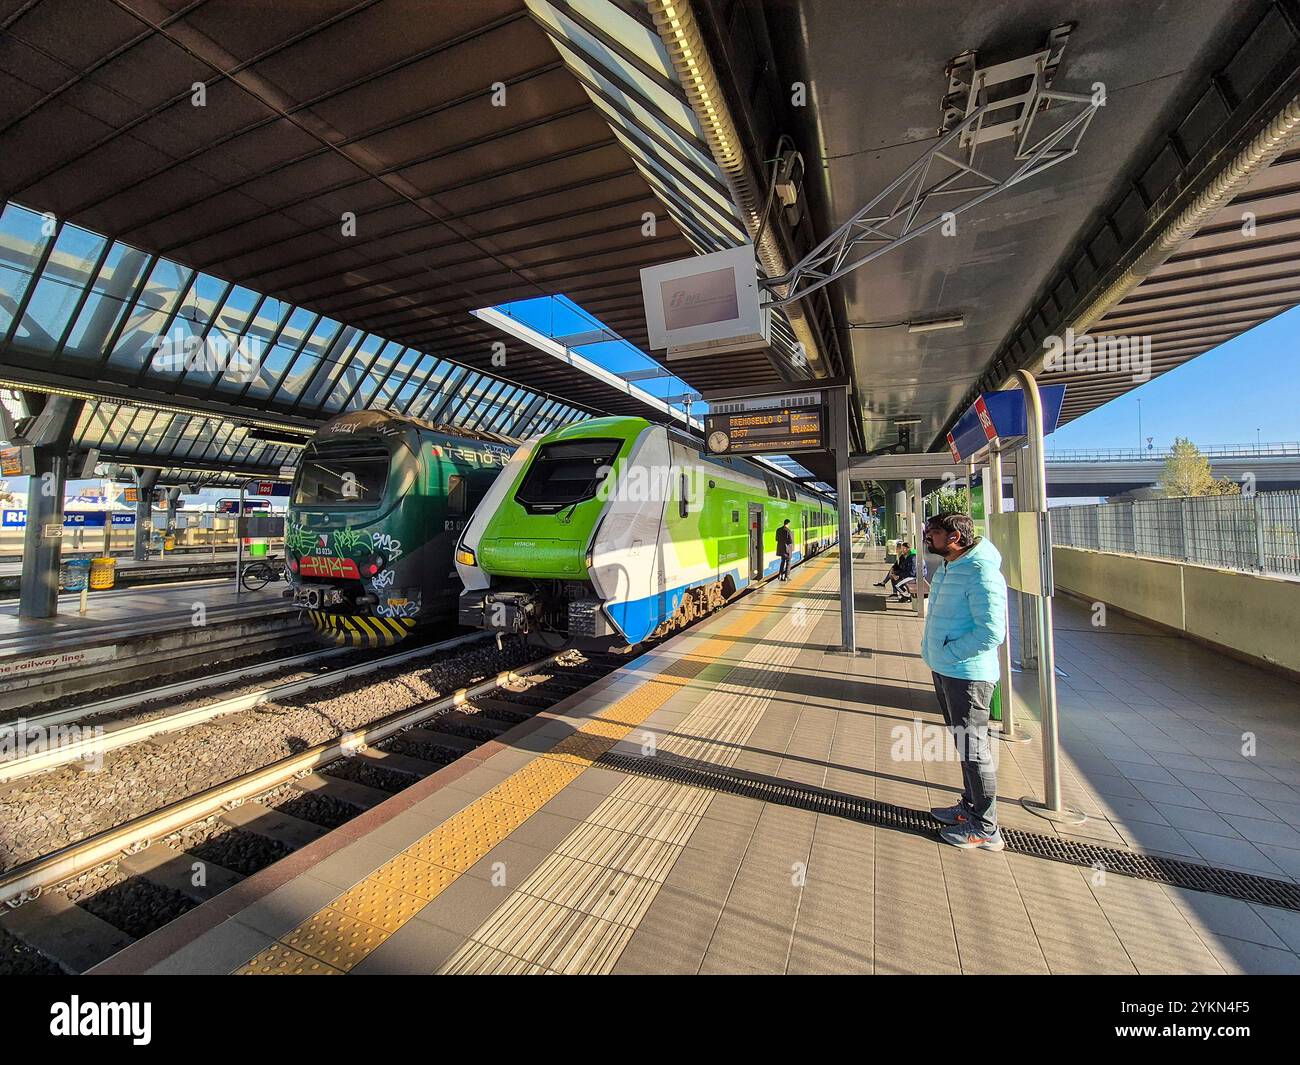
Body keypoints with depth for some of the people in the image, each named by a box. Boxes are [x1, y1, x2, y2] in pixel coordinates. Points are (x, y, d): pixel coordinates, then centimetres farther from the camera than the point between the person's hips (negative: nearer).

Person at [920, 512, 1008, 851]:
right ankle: (969, 807, 38)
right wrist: (930, 648, 10)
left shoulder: (981, 573, -21)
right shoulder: (947, 568, 9)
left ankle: (985, 829, 19)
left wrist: (947, 653, -20)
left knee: (973, 749, 3)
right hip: (944, 670, 9)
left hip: (967, 674, -9)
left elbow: (992, 632, -27)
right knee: (963, 745, 21)